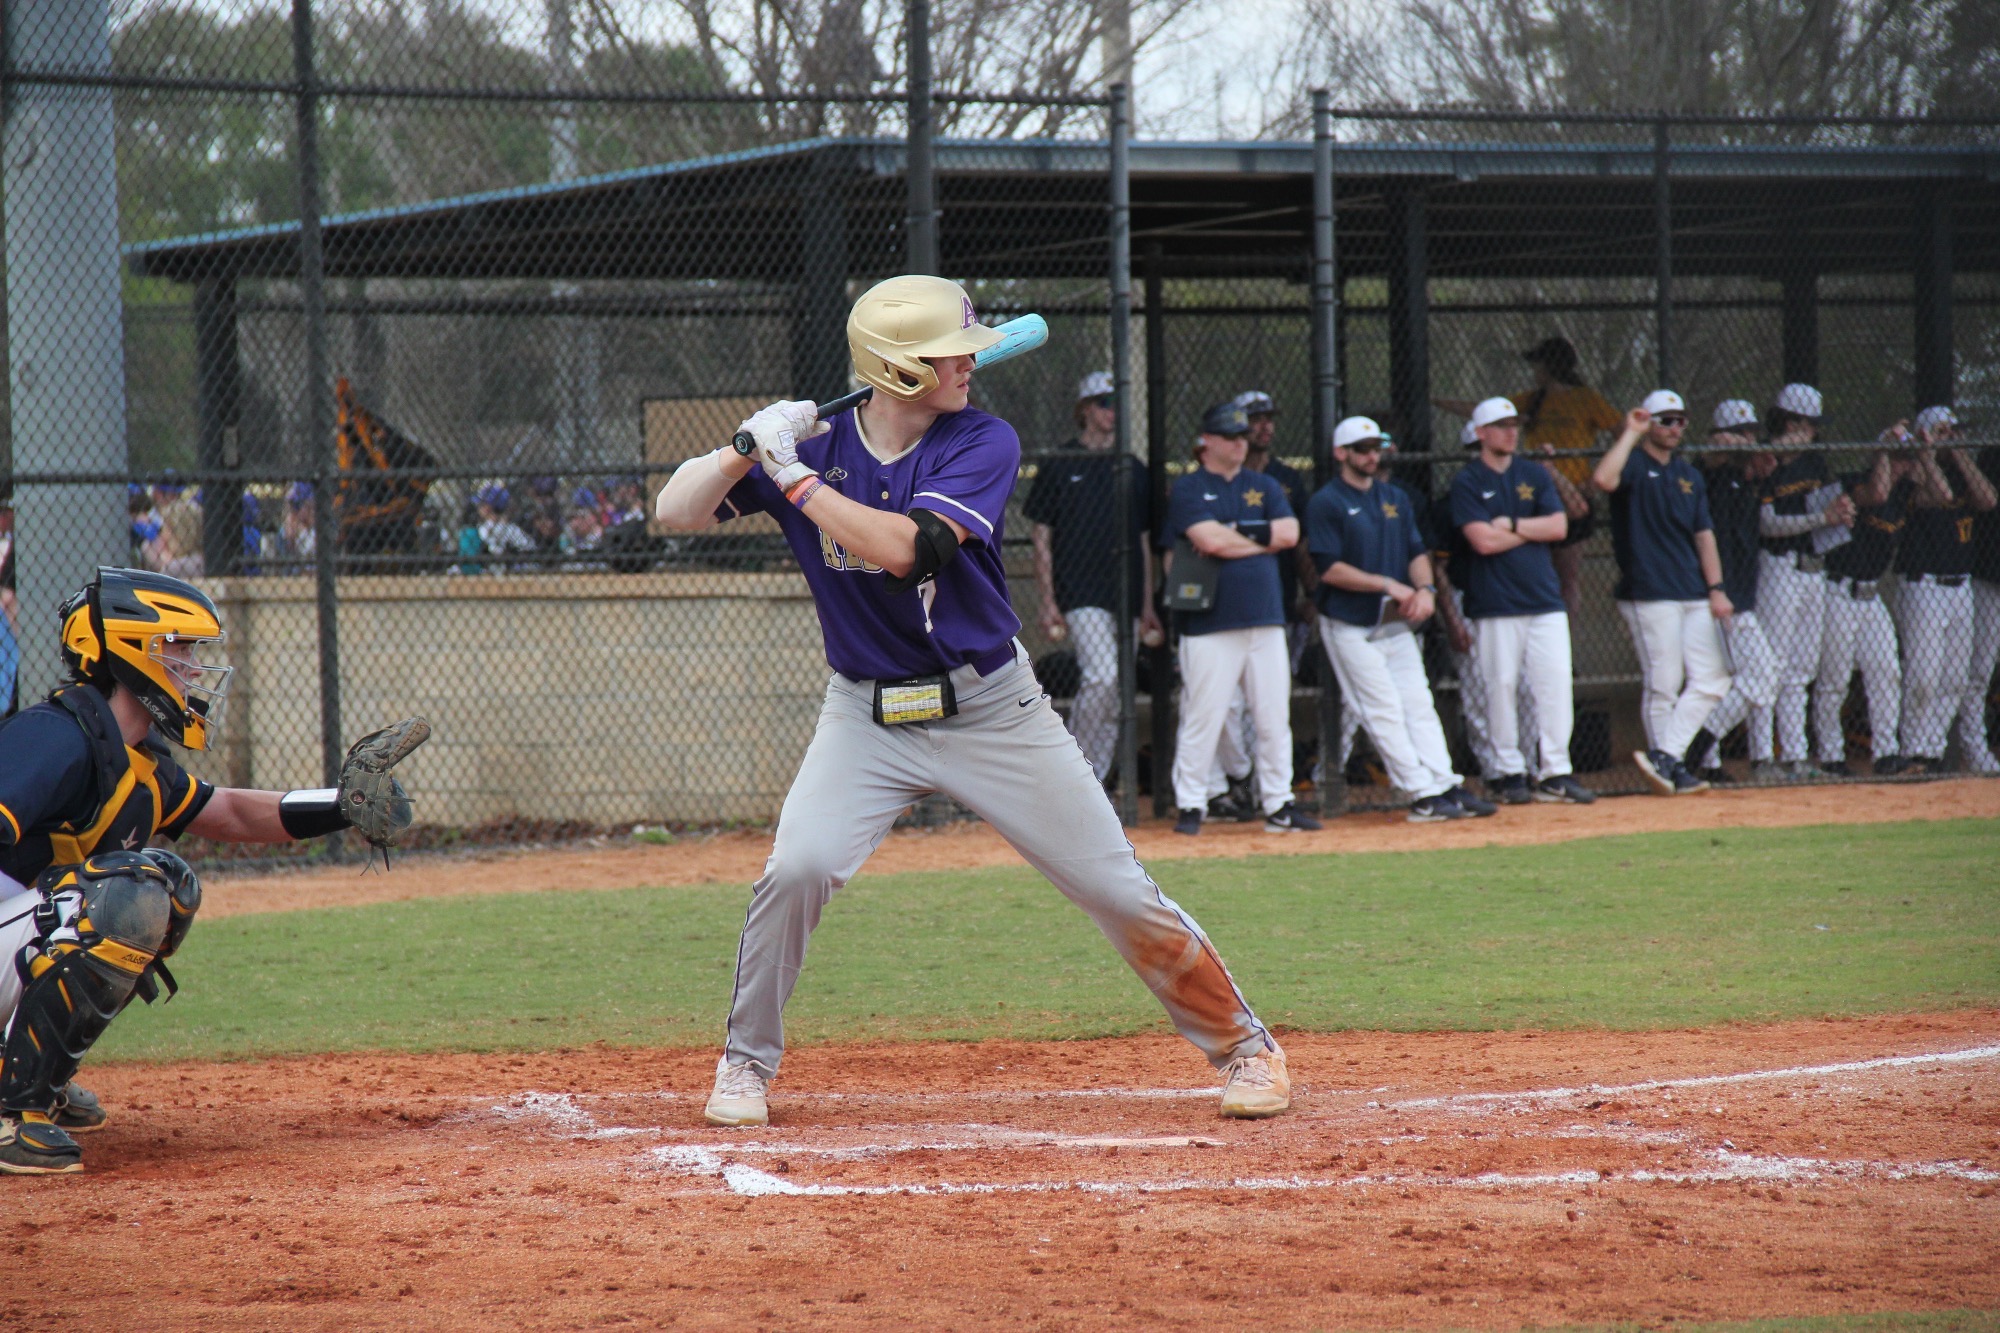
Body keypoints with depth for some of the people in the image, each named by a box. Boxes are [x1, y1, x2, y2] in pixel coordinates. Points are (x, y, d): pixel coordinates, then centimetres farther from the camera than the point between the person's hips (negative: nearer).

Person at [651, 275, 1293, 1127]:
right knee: (798, 867, -20)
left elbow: (904, 547, -28)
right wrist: (751, 448, -23)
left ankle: (1241, 1045, 16)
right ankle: (746, 1064, 0)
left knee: (1118, 891, -1)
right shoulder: (814, 443, -6)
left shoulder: (982, 444, -13)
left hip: (991, 706, -1)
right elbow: (675, 512, -7)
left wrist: (794, 477, -27)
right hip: (869, 717, 1)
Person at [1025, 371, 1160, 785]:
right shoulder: (1059, 464, 2)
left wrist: (1148, 604, 12)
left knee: (1116, 697, 3)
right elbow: (1042, 537, 0)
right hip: (1082, 594, -5)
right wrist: (1048, 602, -8)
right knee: (1102, 678, -22)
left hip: (1126, 597, 5)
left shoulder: (1133, 469, 16)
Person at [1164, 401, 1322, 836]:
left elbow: (1289, 533, 1)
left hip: (1265, 620, 5)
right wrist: (1262, 537, -1)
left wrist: (1235, 535, -6)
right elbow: (1209, 540, -13)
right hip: (1210, 624, -5)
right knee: (1202, 719, -6)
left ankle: (1278, 804, 11)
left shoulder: (1264, 487, 16)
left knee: (1274, 718, 5)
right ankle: (1190, 805, -1)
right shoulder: (1187, 490, 1)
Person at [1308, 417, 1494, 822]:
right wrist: (1388, 585, -17)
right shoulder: (1326, 503, -7)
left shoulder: (1396, 498, 14)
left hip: (1398, 623, 7)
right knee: (1384, 710, -8)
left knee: (1419, 705, 1)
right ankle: (1422, 795, -11)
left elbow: (1417, 551, 14)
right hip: (1352, 626, -7)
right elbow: (1329, 569, -14)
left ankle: (1446, 787, -2)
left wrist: (1425, 589, -7)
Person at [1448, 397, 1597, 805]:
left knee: (1556, 682, -4)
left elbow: (1559, 526, 2)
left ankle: (1555, 772, -1)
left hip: (1544, 598, 3)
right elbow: (1483, 541, -13)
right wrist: (1536, 530, -3)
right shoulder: (1467, 482, -1)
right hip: (1496, 605, -3)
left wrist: (1512, 525, -8)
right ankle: (1510, 774, 6)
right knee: (1501, 687, -2)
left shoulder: (1535, 475, 13)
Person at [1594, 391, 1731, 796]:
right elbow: (1604, 479, -26)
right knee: (1663, 686, -5)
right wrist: (1630, 434, -17)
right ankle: (1670, 765, 0)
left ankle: (1665, 757, -4)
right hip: (1649, 595, -7)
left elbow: (1704, 535, 15)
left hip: (1694, 595, 7)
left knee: (1711, 679, -2)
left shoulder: (1690, 475, 18)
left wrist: (1716, 588, 5)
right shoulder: (1634, 465, -2)